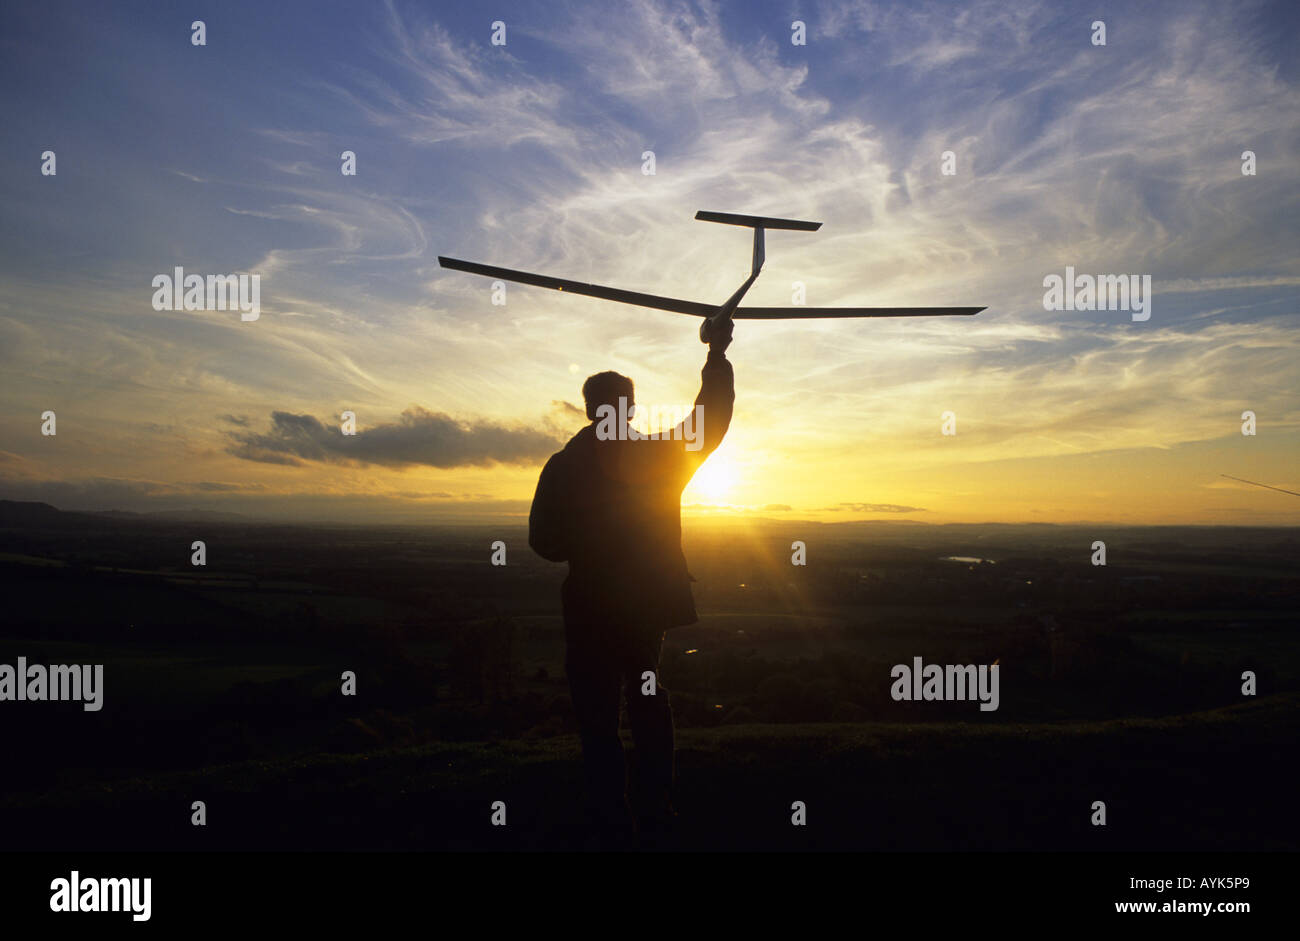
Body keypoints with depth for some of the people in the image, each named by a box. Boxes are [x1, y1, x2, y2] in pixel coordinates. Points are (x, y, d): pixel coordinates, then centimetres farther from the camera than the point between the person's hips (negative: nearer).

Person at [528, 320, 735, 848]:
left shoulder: (564, 467, -9)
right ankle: (654, 812, 21)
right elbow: (711, 421, 7)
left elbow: (545, 542, -9)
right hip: (648, 605, 2)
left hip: (590, 611, -2)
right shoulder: (660, 457, -6)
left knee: (598, 717, 7)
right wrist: (718, 356, 15)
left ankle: (614, 826, 7)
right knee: (649, 705, 19)